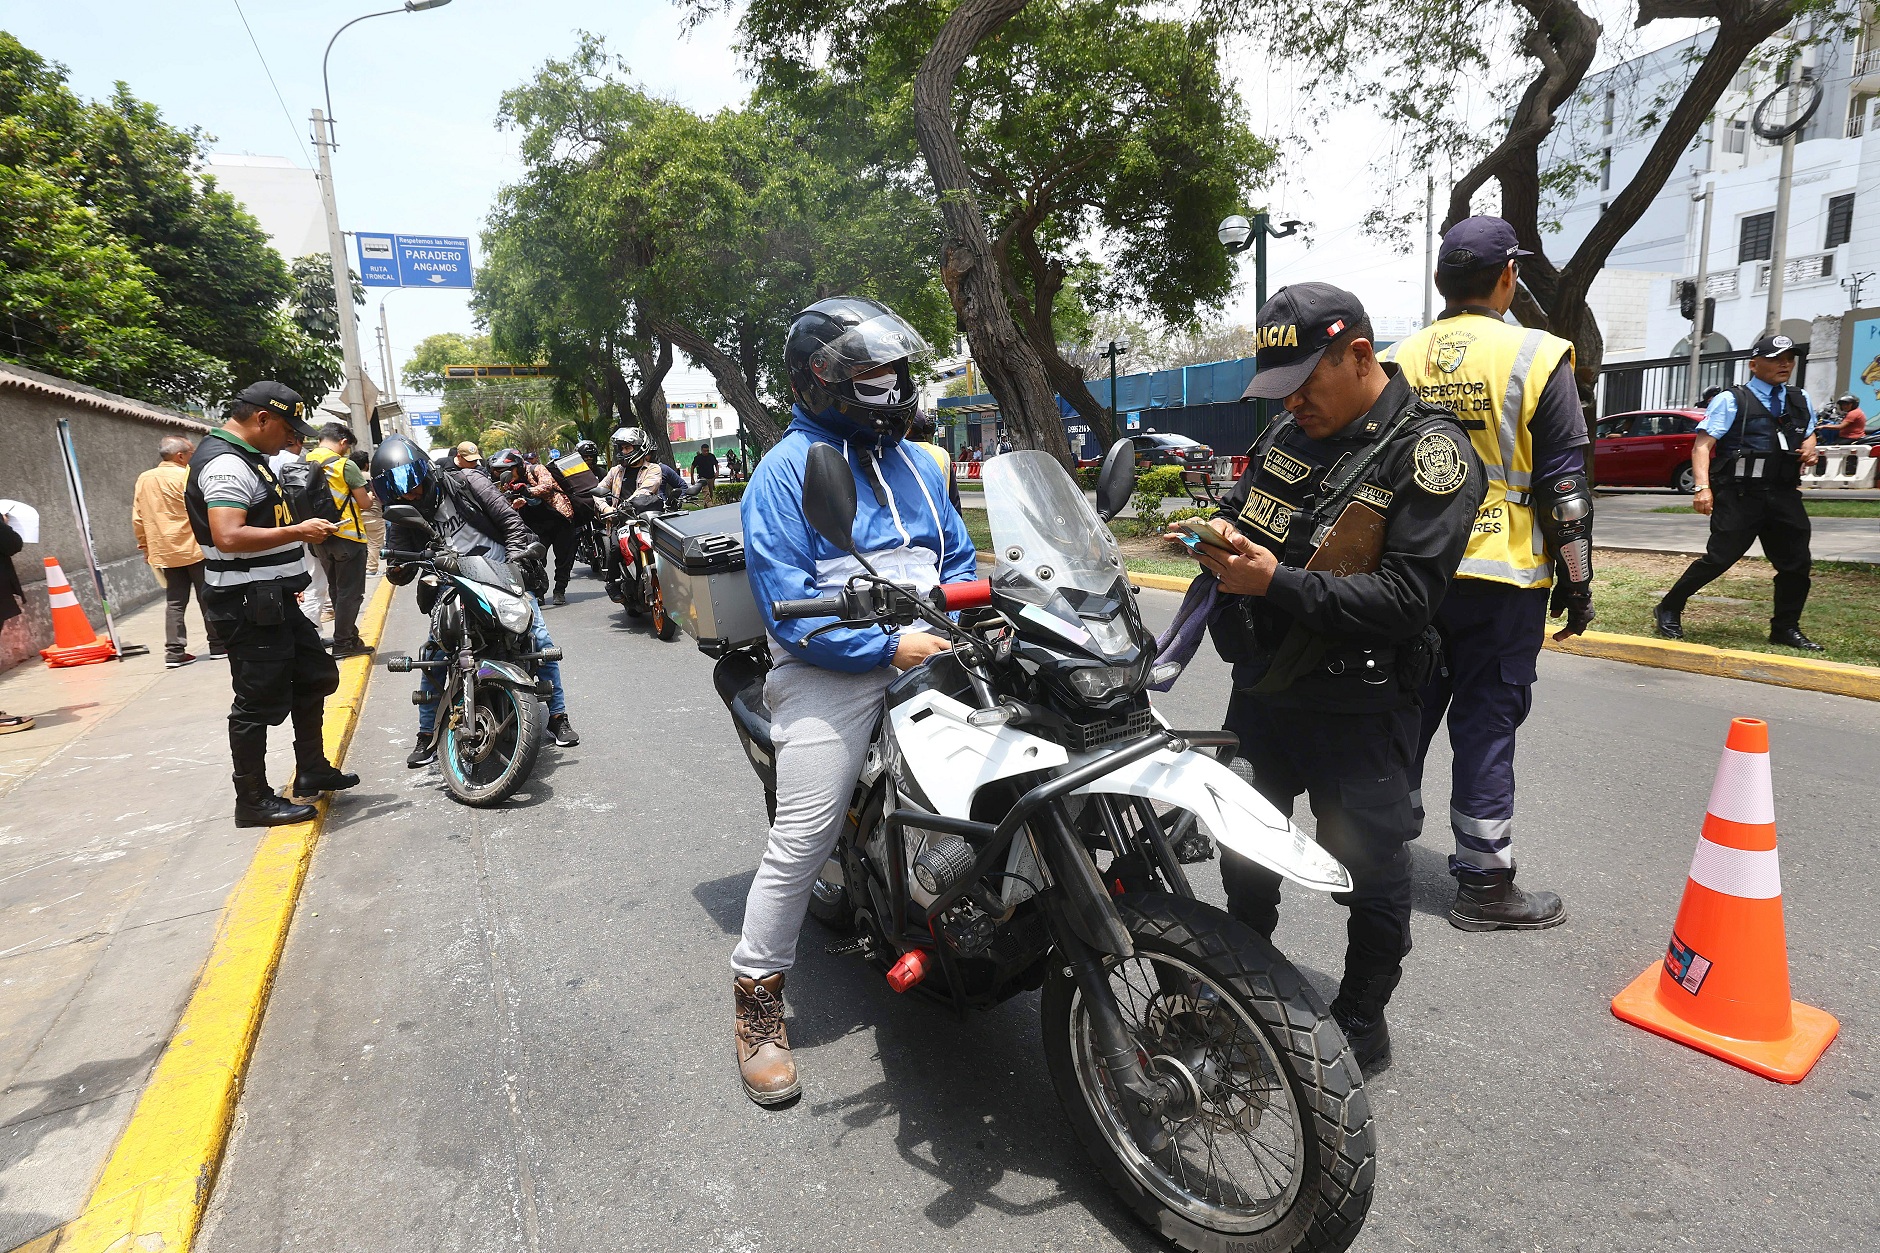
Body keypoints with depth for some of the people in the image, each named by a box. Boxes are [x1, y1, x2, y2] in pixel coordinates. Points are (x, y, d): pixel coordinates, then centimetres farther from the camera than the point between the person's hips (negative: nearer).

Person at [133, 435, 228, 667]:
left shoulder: (143, 479, 9)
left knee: (175, 602, 7)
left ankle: (174, 653, 4)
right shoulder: (186, 475, -10)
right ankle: (219, 645, 8)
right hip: (194, 548, -5)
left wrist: (145, 544, 20)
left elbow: (137, 518, 11)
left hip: (164, 552, 6)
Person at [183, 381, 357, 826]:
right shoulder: (225, 464, -18)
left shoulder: (247, 457, 16)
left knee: (315, 676, 19)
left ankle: (312, 771, 30)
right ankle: (253, 801, 9)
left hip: (273, 601, 11)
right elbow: (229, 537, -30)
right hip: (249, 608, -11)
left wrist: (301, 529, 17)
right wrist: (297, 531, -24)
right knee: (259, 703, -3)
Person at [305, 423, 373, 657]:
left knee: (336, 589, 17)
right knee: (350, 592, 2)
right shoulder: (345, 465, -14)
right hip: (347, 536, -6)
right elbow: (364, 502, -12)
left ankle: (349, 635, 25)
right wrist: (371, 496, 10)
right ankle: (343, 643, 3)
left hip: (319, 537, 7)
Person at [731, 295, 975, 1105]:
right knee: (800, 842, -7)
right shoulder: (787, 469, -3)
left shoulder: (913, 463, 19)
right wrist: (887, 647, -18)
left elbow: (958, 556, 21)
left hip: (926, 659, 6)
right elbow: (787, 606, -11)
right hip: (830, 674, -6)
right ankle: (758, 1003, 10)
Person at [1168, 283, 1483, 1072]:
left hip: (1356, 711, -7)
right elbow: (1241, 505, 16)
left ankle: (1362, 1022, 33)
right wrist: (1216, 535, -7)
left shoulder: (1430, 453, -16)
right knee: (1244, 846, 23)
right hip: (1262, 688, 7)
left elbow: (1405, 597, -24)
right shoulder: (1289, 433, 4)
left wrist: (1278, 582, -29)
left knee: (1371, 873, 9)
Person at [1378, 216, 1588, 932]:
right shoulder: (1535, 358, -6)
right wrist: (1577, 581, 2)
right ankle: (1483, 883, 12)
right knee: (1486, 723, 3)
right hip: (1501, 576, -3)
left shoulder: (1397, 362, 5)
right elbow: (1565, 484, -6)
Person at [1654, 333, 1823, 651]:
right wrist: (1703, 487, -23)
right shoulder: (1731, 401, -3)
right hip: (1739, 496, -6)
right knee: (1719, 558, -10)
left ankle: (1785, 628, 22)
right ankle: (1668, 611, 5)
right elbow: (1702, 446, -10)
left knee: (1797, 564, 7)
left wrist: (1809, 448, 8)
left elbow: (1808, 434, 34)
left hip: (1784, 496, 6)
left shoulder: (1801, 401, 17)